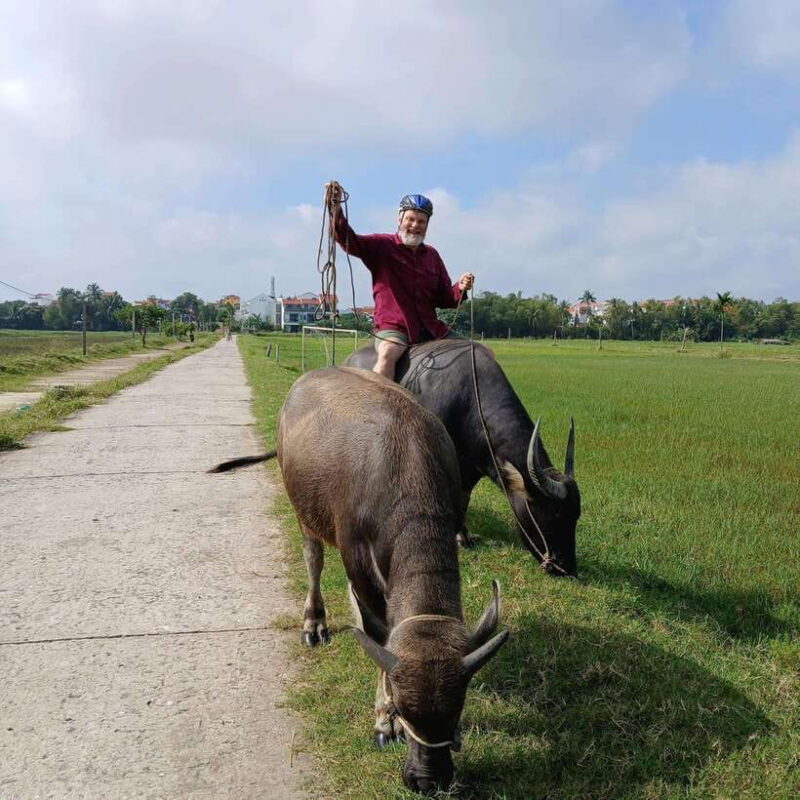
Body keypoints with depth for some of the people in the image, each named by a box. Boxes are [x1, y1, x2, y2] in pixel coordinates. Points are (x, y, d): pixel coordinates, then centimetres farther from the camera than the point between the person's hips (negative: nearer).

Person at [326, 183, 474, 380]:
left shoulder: (432, 255, 17)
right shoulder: (382, 246, 3)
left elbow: (443, 299, 17)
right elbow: (349, 241, -15)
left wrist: (460, 289, -5)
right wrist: (336, 209, -31)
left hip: (431, 329, 6)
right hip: (393, 328, -5)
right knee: (387, 355, -37)